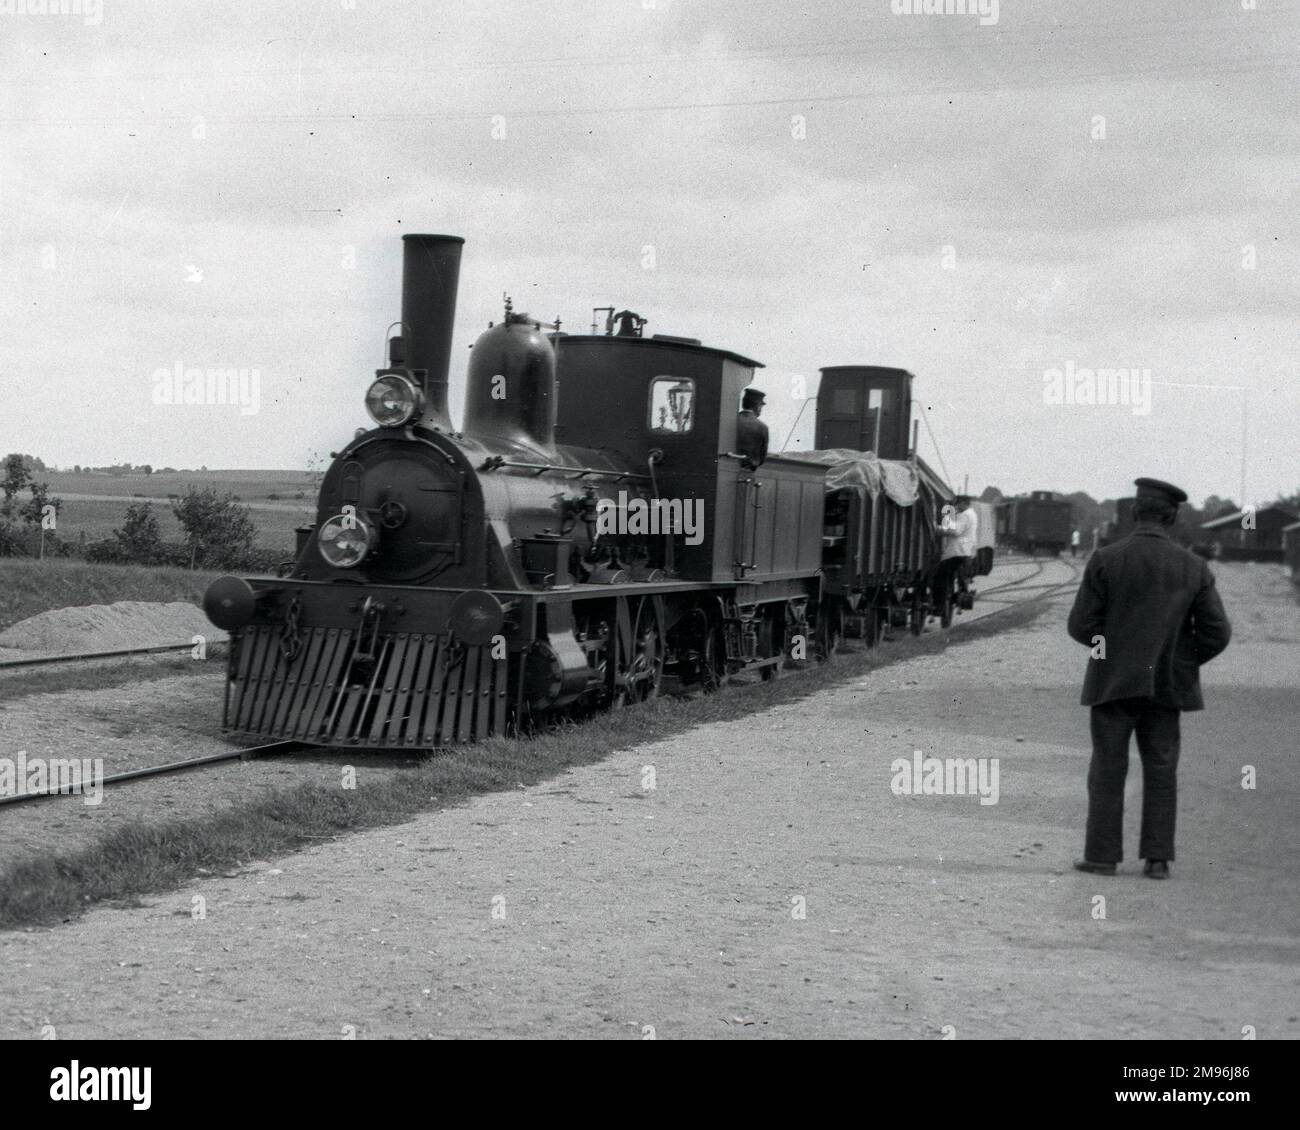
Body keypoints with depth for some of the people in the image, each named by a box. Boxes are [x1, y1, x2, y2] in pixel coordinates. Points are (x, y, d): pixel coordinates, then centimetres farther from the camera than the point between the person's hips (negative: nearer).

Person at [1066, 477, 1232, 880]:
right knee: (1161, 770, 9)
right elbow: (1217, 633, -4)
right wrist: (1183, 660, 11)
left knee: (1108, 769, 5)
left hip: (1114, 681, -2)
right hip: (1167, 685, 2)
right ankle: (1158, 857, 8)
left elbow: (1080, 625, -8)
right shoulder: (1193, 568, -3)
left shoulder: (1105, 560, -9)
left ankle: (1102, 854, 6)